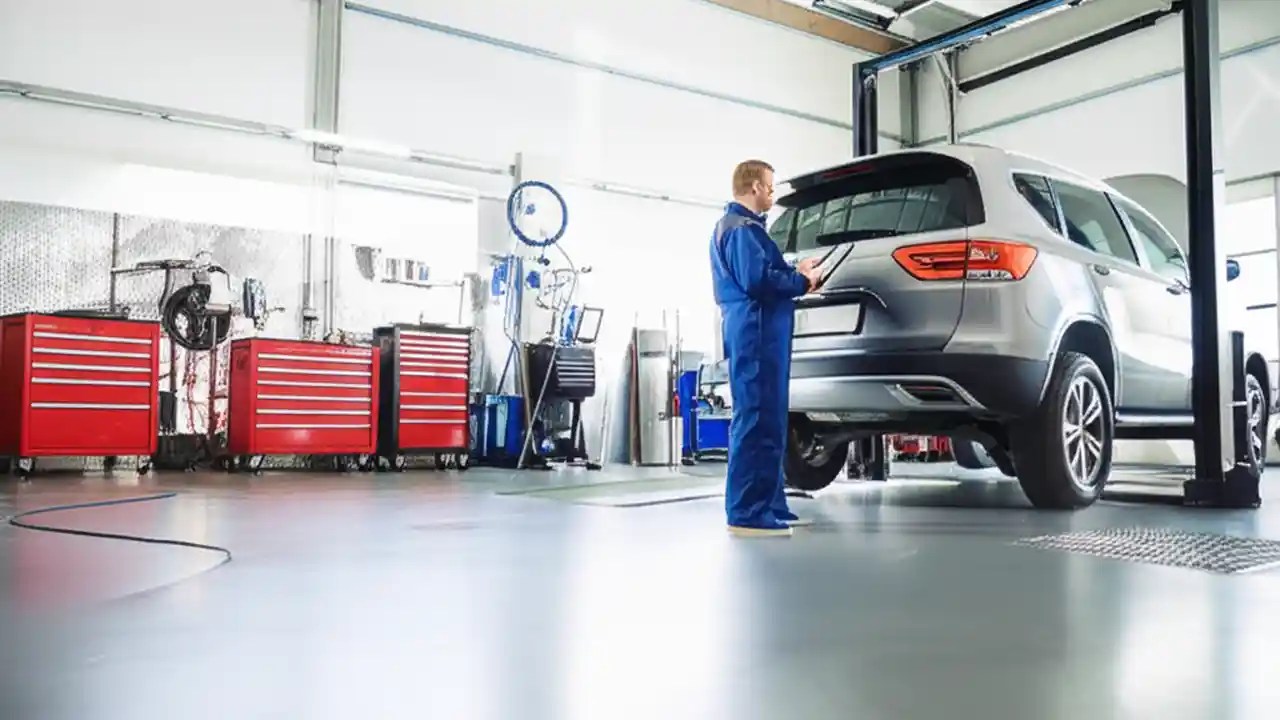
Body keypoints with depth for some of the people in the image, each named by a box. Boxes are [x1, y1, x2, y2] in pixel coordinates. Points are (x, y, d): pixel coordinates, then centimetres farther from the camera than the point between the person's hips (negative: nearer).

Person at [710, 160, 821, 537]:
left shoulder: (734, 225, 24)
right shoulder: (743, 228, -10)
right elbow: (758, 281, -21)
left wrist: (793, 273, 11)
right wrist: (802, 281, -6)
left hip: (757, 334, 11)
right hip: (756, 334, -11)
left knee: (766, 421, 13)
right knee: (756, 422, -11)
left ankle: (768, 508, 18)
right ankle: (747, 513, -9)